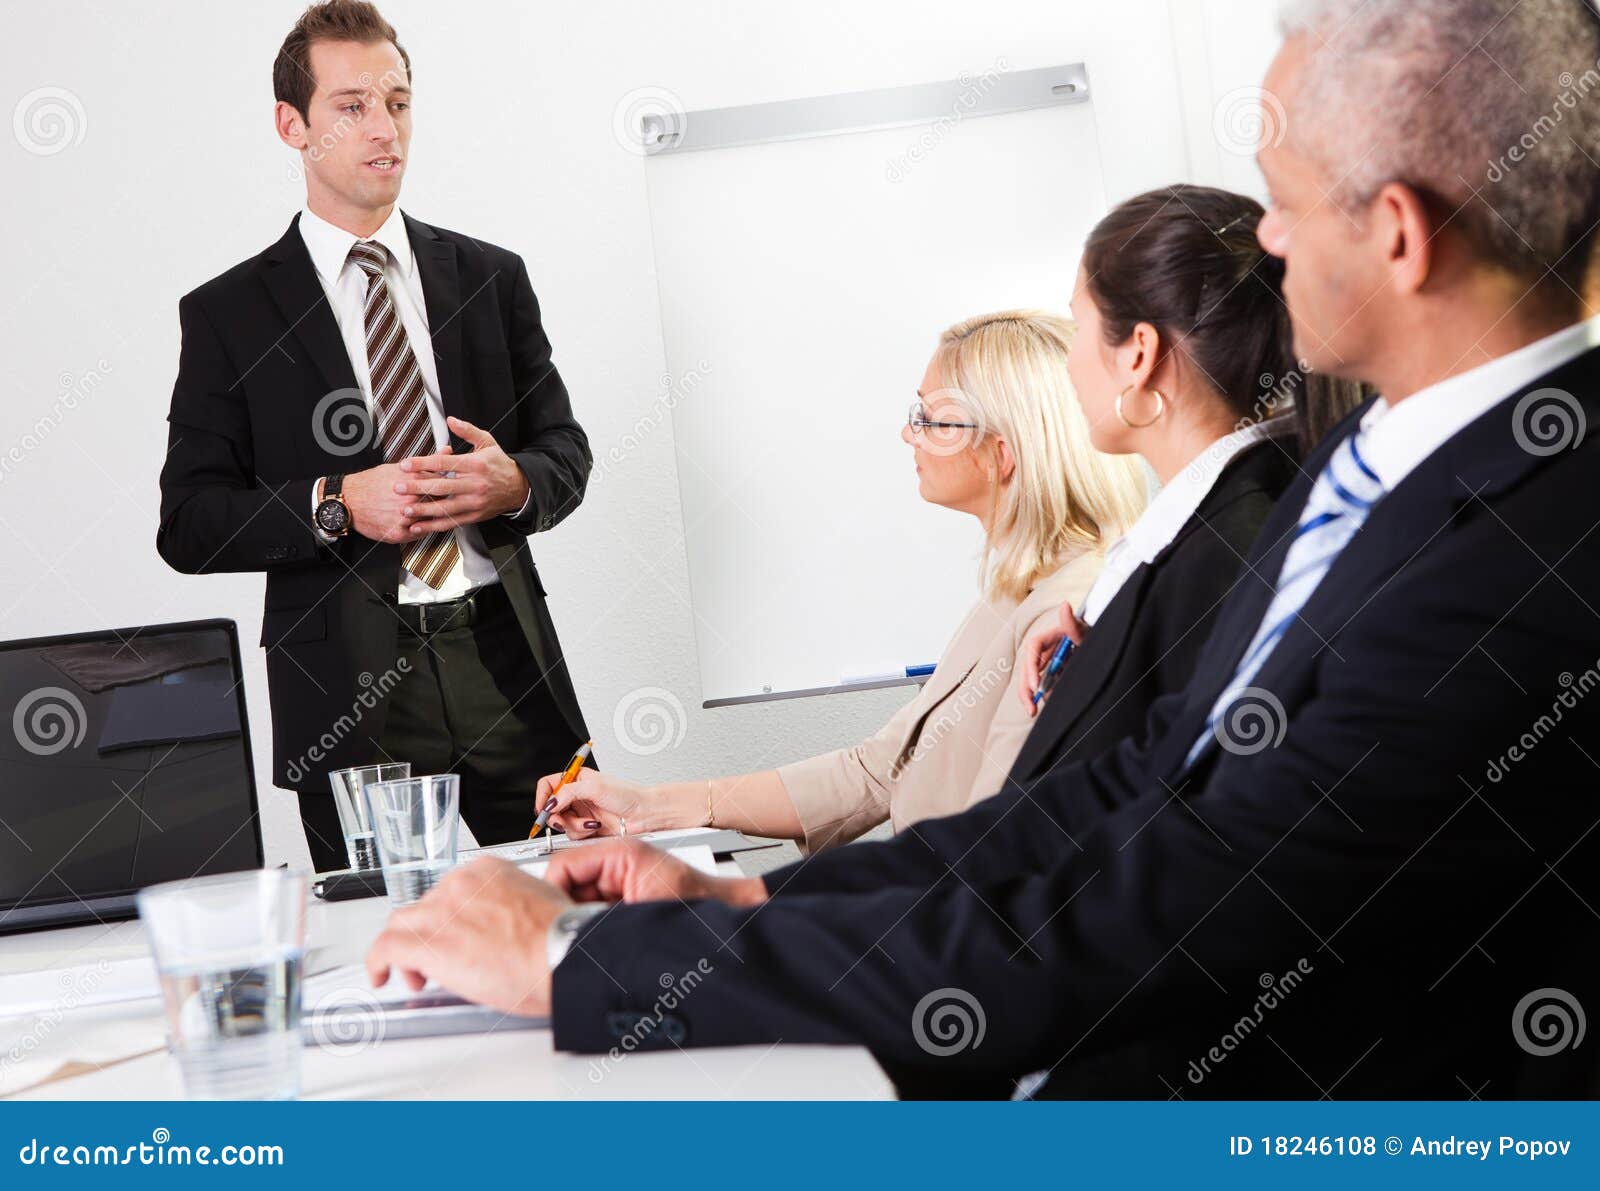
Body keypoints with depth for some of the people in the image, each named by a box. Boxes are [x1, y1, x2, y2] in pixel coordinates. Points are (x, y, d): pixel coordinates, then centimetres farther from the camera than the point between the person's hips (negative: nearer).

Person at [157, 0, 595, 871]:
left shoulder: (492, 278, 12)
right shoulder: (227, 315, 4)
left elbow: (565, 449, 15)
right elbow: (187, 524, 0)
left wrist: (514, 482, -8)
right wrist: (338, 504, -14)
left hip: (505, 667, 2)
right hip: (348, 692, -2)